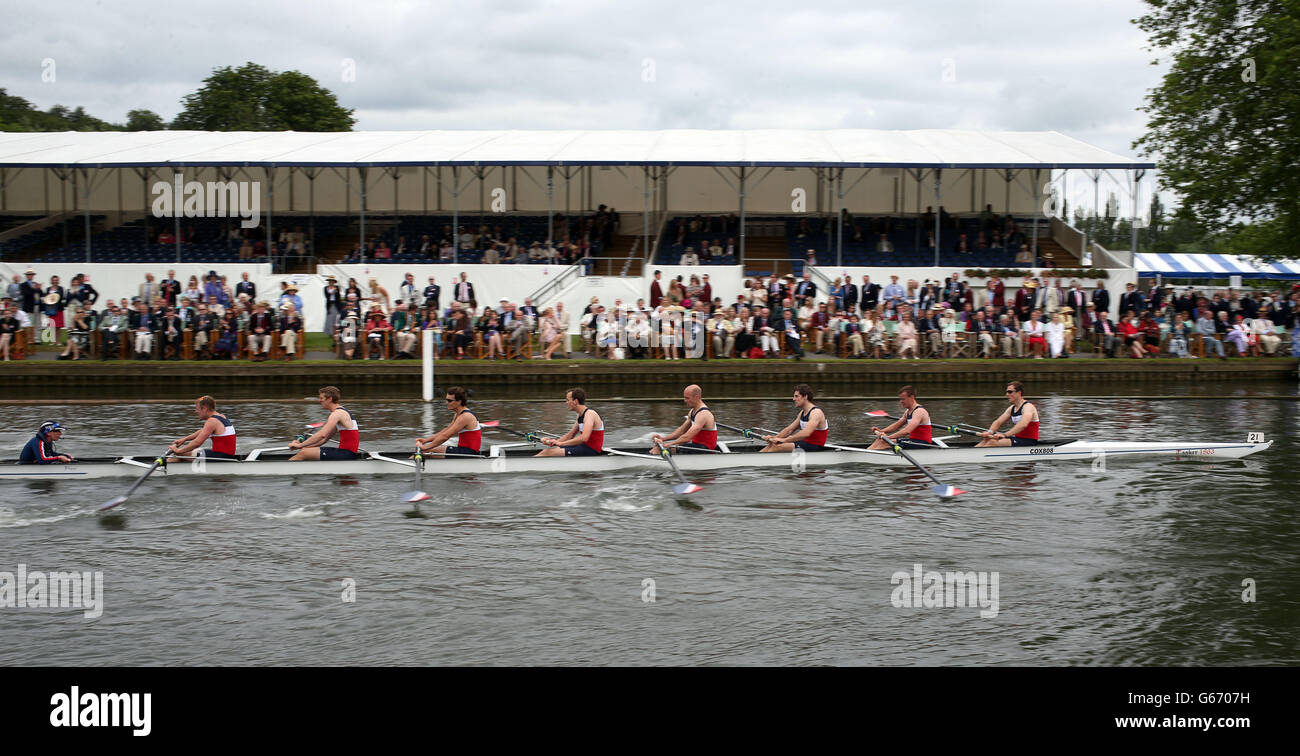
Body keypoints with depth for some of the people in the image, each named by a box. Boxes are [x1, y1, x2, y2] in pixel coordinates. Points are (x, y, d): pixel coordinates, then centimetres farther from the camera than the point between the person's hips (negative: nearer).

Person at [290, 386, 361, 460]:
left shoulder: (337, 414, -13)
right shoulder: (341, 412, 19)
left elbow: (322, 435, -25)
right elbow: (325, 438, 19)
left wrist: (300, 445, -18)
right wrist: (304, 445, 10)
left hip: (347, 454, -10)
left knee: (303, 453, -11)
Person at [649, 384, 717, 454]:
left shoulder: (703, 414, -22)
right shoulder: (693, 411, 11)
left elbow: (687, 437, -30)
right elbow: (681, 430, 15)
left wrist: (668, 445, -30)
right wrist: (663, 438, 4)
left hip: (705, 449, -10)